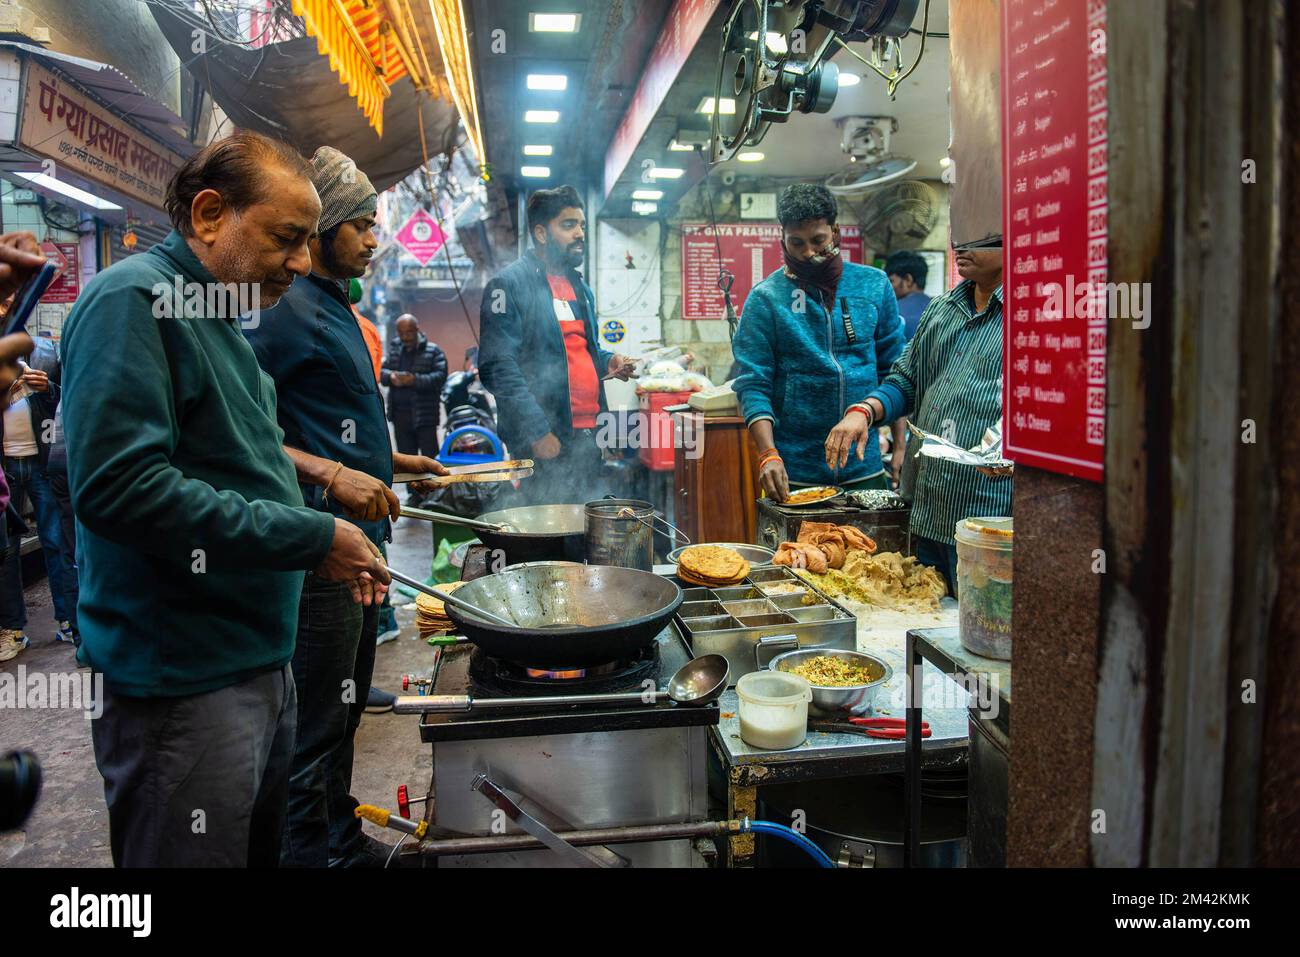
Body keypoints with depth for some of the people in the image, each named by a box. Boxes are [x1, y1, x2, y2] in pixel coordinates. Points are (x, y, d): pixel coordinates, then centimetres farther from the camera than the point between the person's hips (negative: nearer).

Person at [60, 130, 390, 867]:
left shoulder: (220, 314, 14)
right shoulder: (132, 298, -15)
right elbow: (119, 485, -26)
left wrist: (338, 548, 13)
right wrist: (311, 537, -22)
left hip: (261, 662, 9)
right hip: (184, 686, -9)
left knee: (261, 850, 21)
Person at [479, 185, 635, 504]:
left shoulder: (580, 287, 20)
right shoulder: (509, 284, -7)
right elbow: (497, 366, -15)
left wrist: (607, 361, 8)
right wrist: (537, 431, -20)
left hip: (588, 435, 8)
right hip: (545, 440, -8)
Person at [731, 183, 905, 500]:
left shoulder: (874, 284, 5)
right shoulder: (766, 298, -3)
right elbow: (753, 385, -8)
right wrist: (769, 454, -21)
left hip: (866, 467, 2)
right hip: (794, 472, -2)